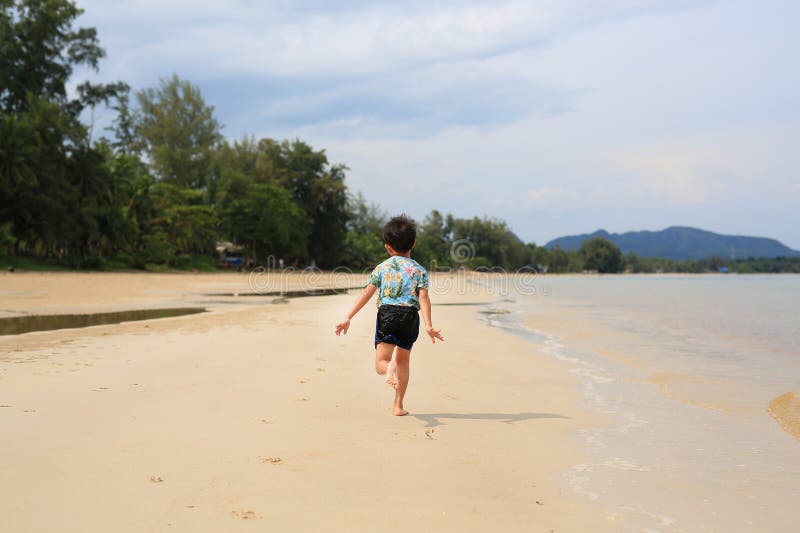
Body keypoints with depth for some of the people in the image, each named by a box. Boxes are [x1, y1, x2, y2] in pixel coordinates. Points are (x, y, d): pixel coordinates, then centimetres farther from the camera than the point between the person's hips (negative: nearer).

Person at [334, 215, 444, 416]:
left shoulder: (381, 268, 12)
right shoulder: (419, 270, 10)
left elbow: (366, 294, 4)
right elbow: (423, 297, -4)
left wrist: (348, 318, 5)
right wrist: (428, 326, -9)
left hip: (387, 314, -1)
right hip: (410, 316, 1)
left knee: (380, 362, 1)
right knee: (403, 360, 19)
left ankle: (389, 367, -37)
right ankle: (398, 404, 21)